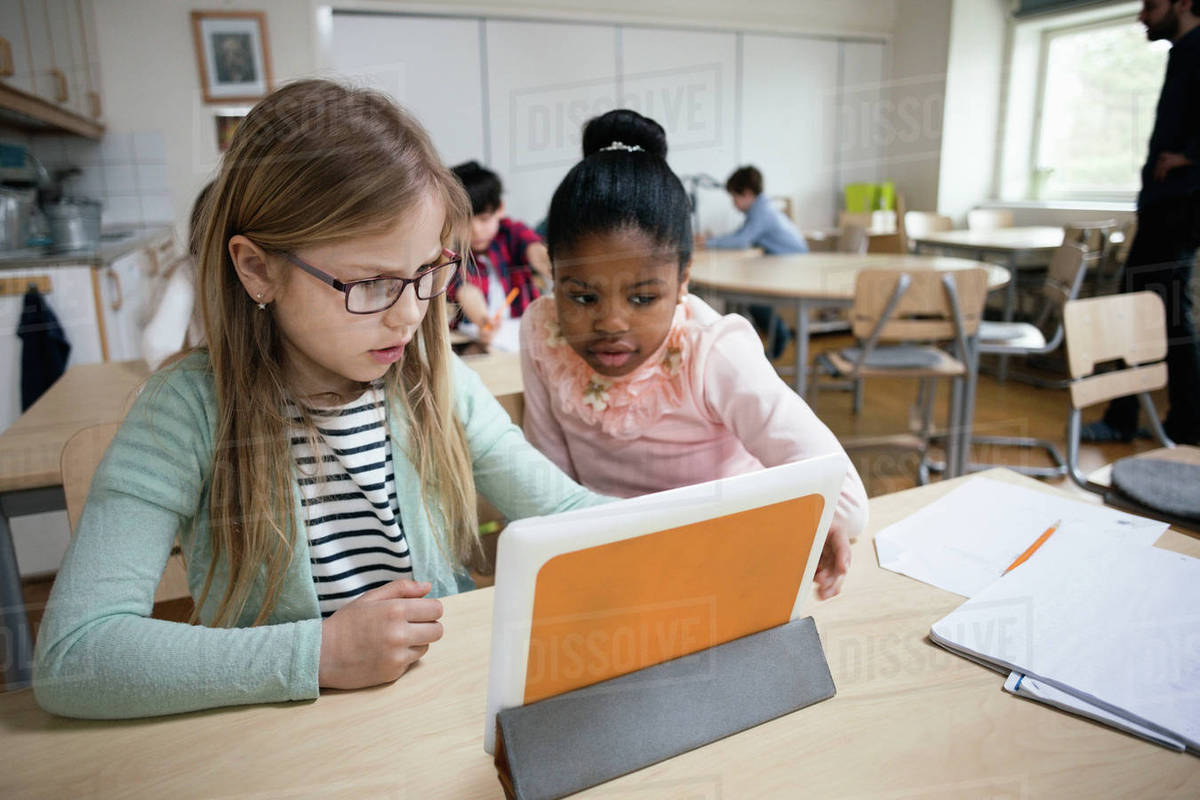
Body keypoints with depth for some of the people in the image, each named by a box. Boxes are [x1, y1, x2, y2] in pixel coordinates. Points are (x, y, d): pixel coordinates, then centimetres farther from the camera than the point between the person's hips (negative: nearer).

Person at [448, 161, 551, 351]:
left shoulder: (511, 232, 3)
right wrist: (482, 322, -46)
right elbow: (467, 291, -23)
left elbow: (534, 250, -20)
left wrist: (547, 265, -46)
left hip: (523, 323, 3)